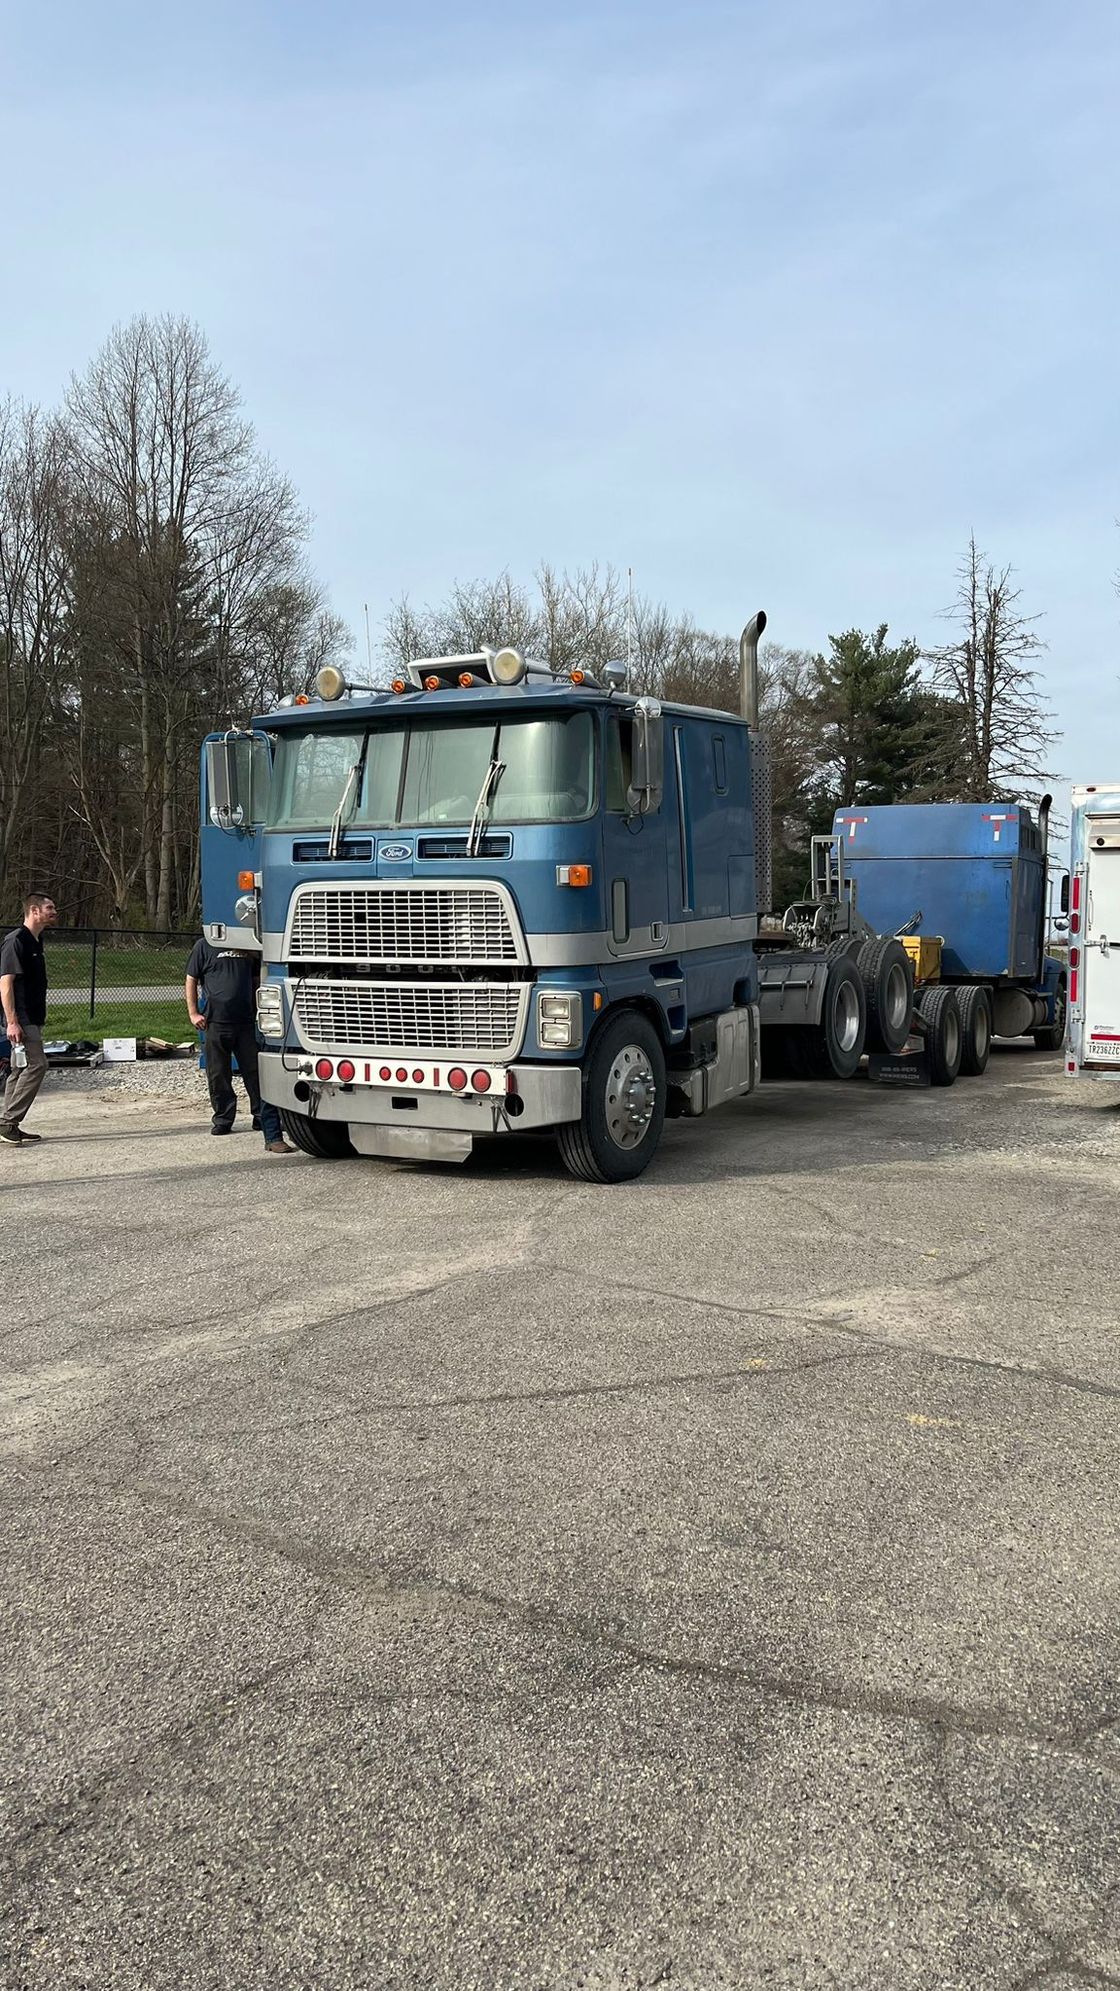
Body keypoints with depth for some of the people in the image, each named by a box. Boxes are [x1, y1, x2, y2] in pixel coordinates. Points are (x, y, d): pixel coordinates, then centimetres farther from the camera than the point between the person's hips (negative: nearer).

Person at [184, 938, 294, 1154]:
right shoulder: (204, 946, 4)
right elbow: (191, 981, 4)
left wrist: (259, 1011, 15)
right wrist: (193, 1013, -3)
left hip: (246, 1022, 2)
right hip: (216, 1022, -2)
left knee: (257, 1075, 0)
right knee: (218, 1076, 6)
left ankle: (263, 1118, 8)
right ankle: (222, 1120, 19)